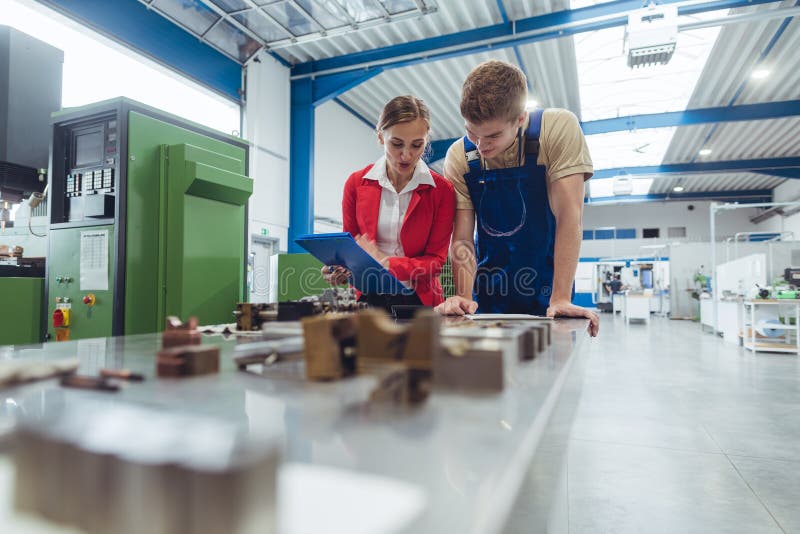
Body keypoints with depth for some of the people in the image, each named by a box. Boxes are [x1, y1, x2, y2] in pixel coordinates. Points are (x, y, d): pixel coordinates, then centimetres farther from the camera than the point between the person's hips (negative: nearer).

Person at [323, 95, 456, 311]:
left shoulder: (442, 190, -1)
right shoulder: (356, 183, 4)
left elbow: (436, 259, -2)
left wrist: (384, 262, -14)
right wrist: (339, 270, -10)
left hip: (418, 300, -1)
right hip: (367, 298, 1)